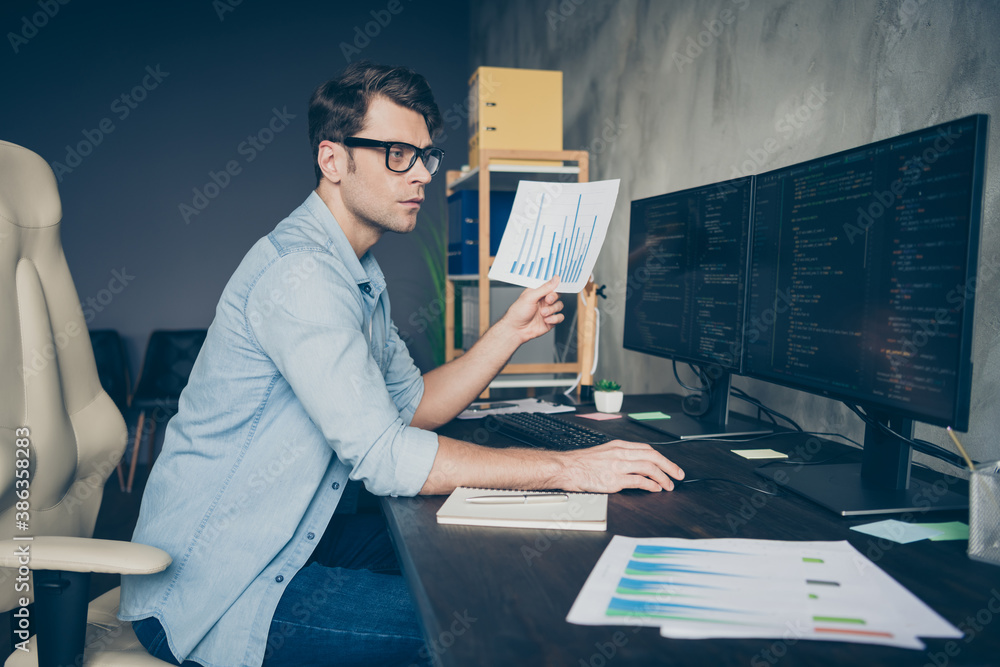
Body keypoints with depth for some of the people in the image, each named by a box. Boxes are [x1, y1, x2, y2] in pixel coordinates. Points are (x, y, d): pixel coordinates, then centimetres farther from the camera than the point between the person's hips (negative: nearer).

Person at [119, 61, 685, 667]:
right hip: (210, 594, -9)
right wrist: (567, 468, -27)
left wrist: (510, 332, 2)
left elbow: (413, 406, 12)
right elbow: (383, 455, -30)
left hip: (282, 537, 9)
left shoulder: (358, 273, 9)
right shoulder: (300, 272, -24)